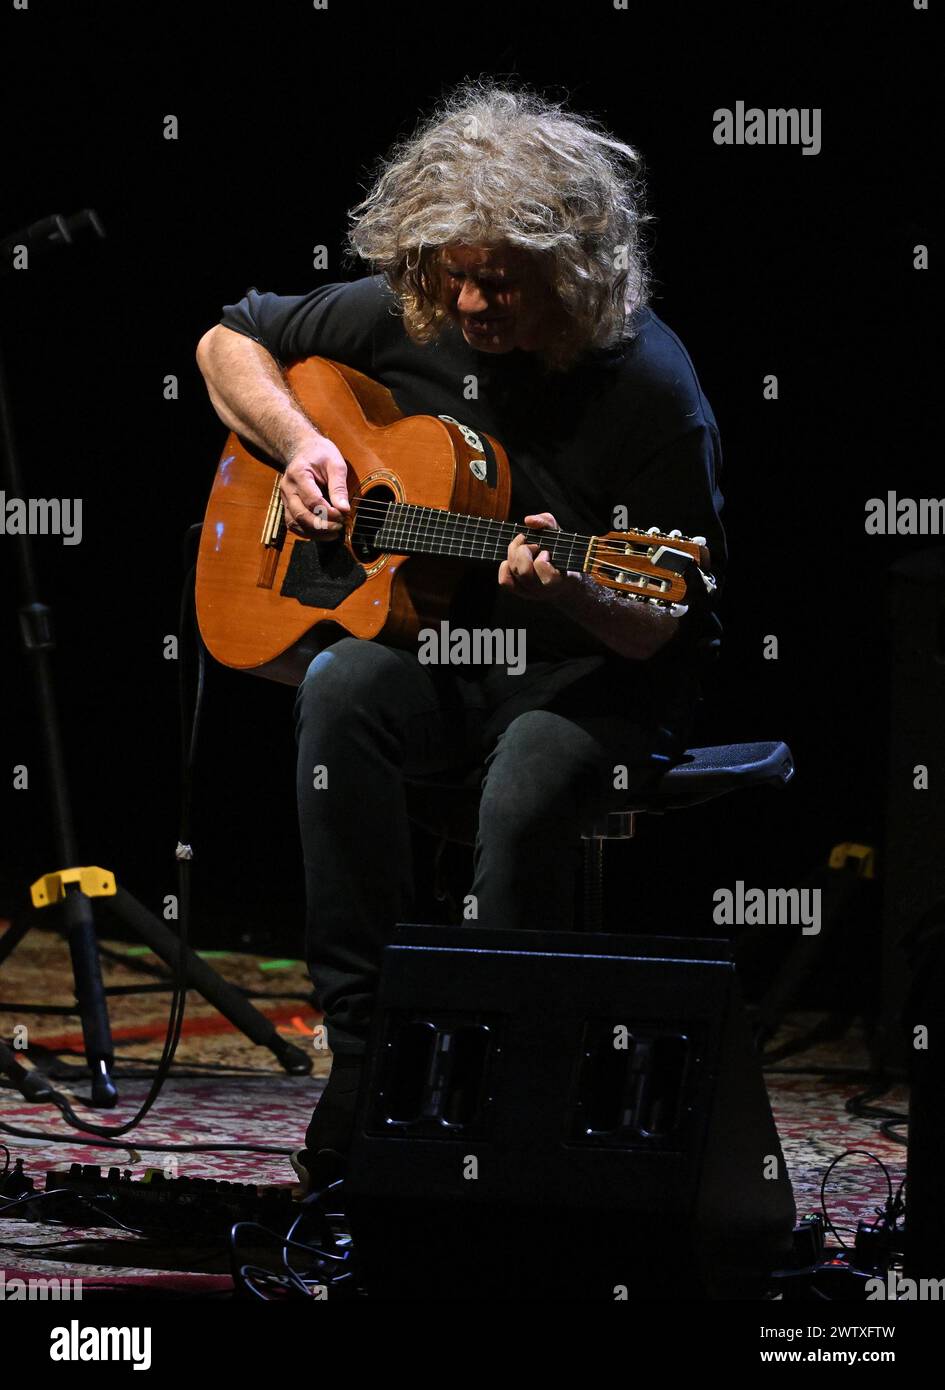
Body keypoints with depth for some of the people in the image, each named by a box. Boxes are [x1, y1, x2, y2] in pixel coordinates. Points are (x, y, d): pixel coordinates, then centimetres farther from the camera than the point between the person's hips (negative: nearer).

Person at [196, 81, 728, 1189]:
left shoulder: (648, 390, -16)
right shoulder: (405, 319, -3)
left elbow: (653, 630, -13)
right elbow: (228, 343, 13)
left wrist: (569, 591, -35)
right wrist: (299, 443, -5)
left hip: (591, 681, -4)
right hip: (429, 640, 4)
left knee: (523, 795, -37)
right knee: (340, 692, -32)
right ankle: (362, 1049, -28)